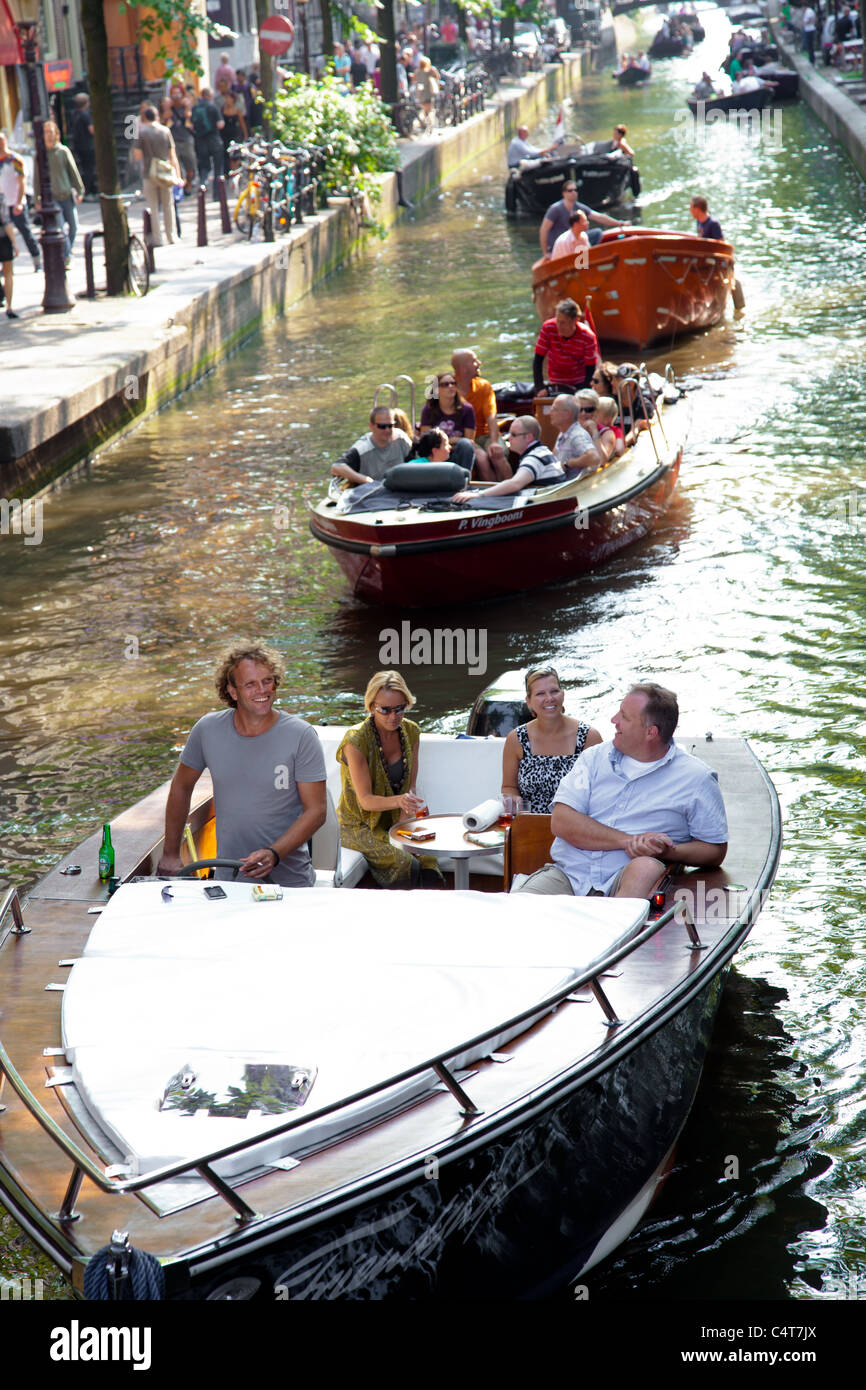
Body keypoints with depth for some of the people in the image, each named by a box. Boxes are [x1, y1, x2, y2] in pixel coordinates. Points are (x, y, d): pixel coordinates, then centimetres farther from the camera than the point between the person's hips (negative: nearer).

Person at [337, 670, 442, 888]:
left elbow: (410, 786, 5)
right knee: (404, 863, -28)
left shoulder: (410, 732, 0)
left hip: (395, 821, 5)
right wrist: (398, 801, -38)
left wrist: (403, 825, -12)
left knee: (428, 859, -23)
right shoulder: (356, 740, -18)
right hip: (359, 825, -4)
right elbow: (365, 800, -19)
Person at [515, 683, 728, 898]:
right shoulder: (596, 757, 13)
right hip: (568, 873, 1)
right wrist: (628, 841, -13)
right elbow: (561, 823, 1)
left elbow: (716, 850, 8)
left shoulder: (695, 777, 6)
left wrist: (666, 852, -13)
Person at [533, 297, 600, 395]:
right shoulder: (548, 328, -19)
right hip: (557, 383, 1)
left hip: (580, 383, -1)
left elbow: (590, 369, -13)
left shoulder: (588, 337, -21)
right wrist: (540, 388, -21)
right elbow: (538, 360, -14)